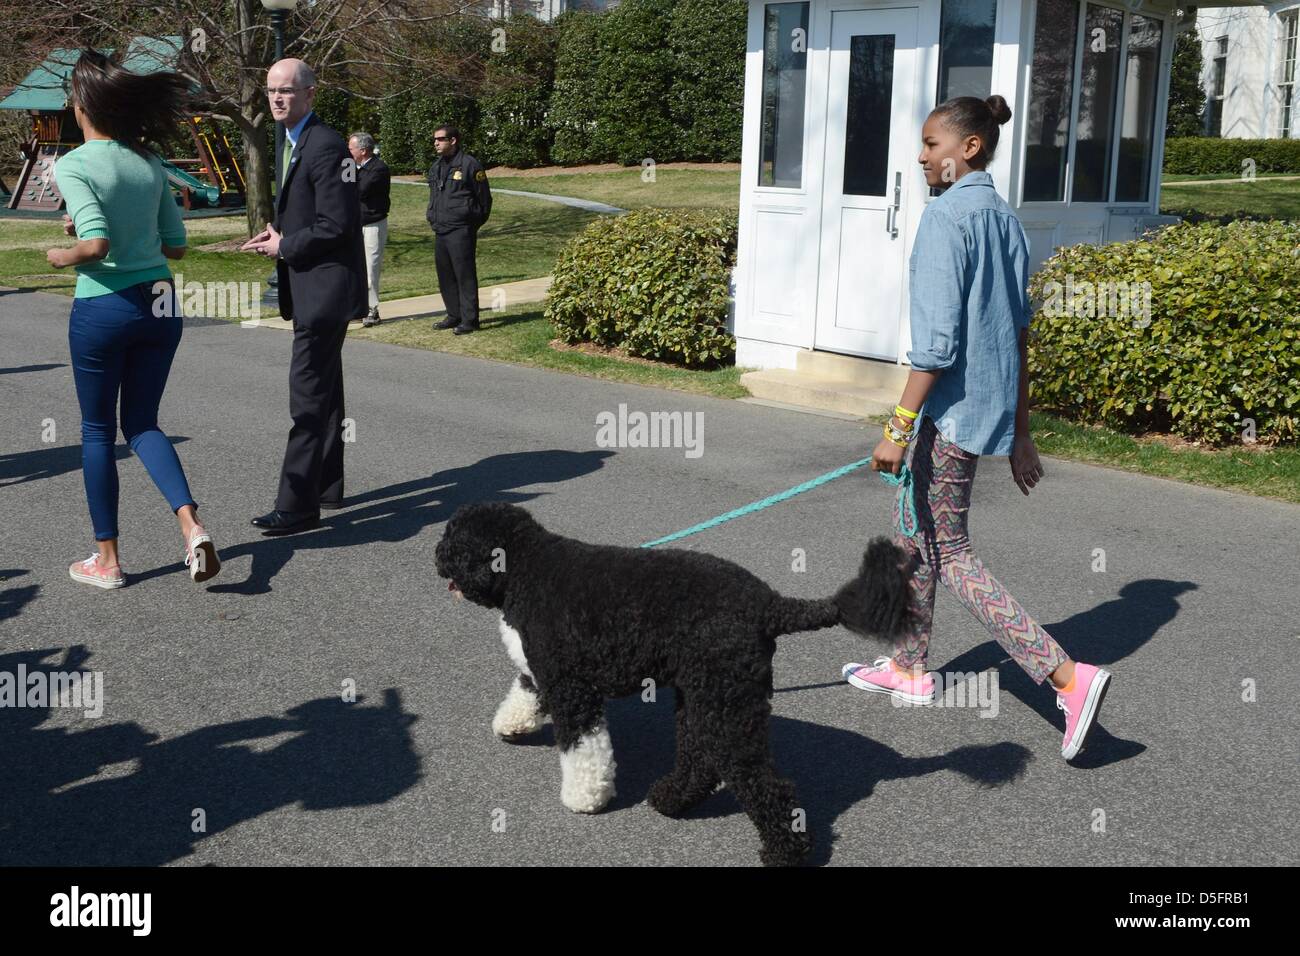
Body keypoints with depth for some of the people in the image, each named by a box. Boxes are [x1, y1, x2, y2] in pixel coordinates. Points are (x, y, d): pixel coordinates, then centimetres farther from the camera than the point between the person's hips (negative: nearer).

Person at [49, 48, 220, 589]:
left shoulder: (73, 166, -12)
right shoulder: (149, 164, 6)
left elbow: (97, 244, -24)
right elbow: (176, 246, 10)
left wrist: (64, 255, -3)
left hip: (104, 308, -5)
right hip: (160, 303, 5)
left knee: (97, 431, 12)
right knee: (142, 423, 17)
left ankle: (107, 560, 20)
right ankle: (191, 525, -4)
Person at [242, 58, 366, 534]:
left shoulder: (325, 145, -17)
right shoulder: (296, 143, 15)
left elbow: (337, 224, -22)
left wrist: (285, 246, -12)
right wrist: (278, 236, 6)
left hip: (325, 286, -11)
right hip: (312, 287, 11)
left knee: (308, 396, -10)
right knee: (323, 390, 17)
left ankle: (298, 504, -8)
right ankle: (327, 486, 28)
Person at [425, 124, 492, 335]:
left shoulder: (470, 165, -8)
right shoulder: (436, 167, 16)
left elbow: (484, 198, -4)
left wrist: (475, 223, -1)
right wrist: (432, 217, 16)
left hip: (461, 230, -8)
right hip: (441, 231, 8)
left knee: (465, 274, -7)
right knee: (445, 275, 11)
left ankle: (469, 320, -4)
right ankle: (454, 316, 20)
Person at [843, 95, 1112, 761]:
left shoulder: (947, 215, -15)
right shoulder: (1004, 218, 12)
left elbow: (937, 339, -21)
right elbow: (1019, 333, 15)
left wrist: (898, 426, -18)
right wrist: (1019, 429, 20)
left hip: (950, 408, -9)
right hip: (992, 406, 9)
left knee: (947, 553, -2)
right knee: (912, 531, 21)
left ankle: (1068, 676, -8)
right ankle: (909, 668, 33)